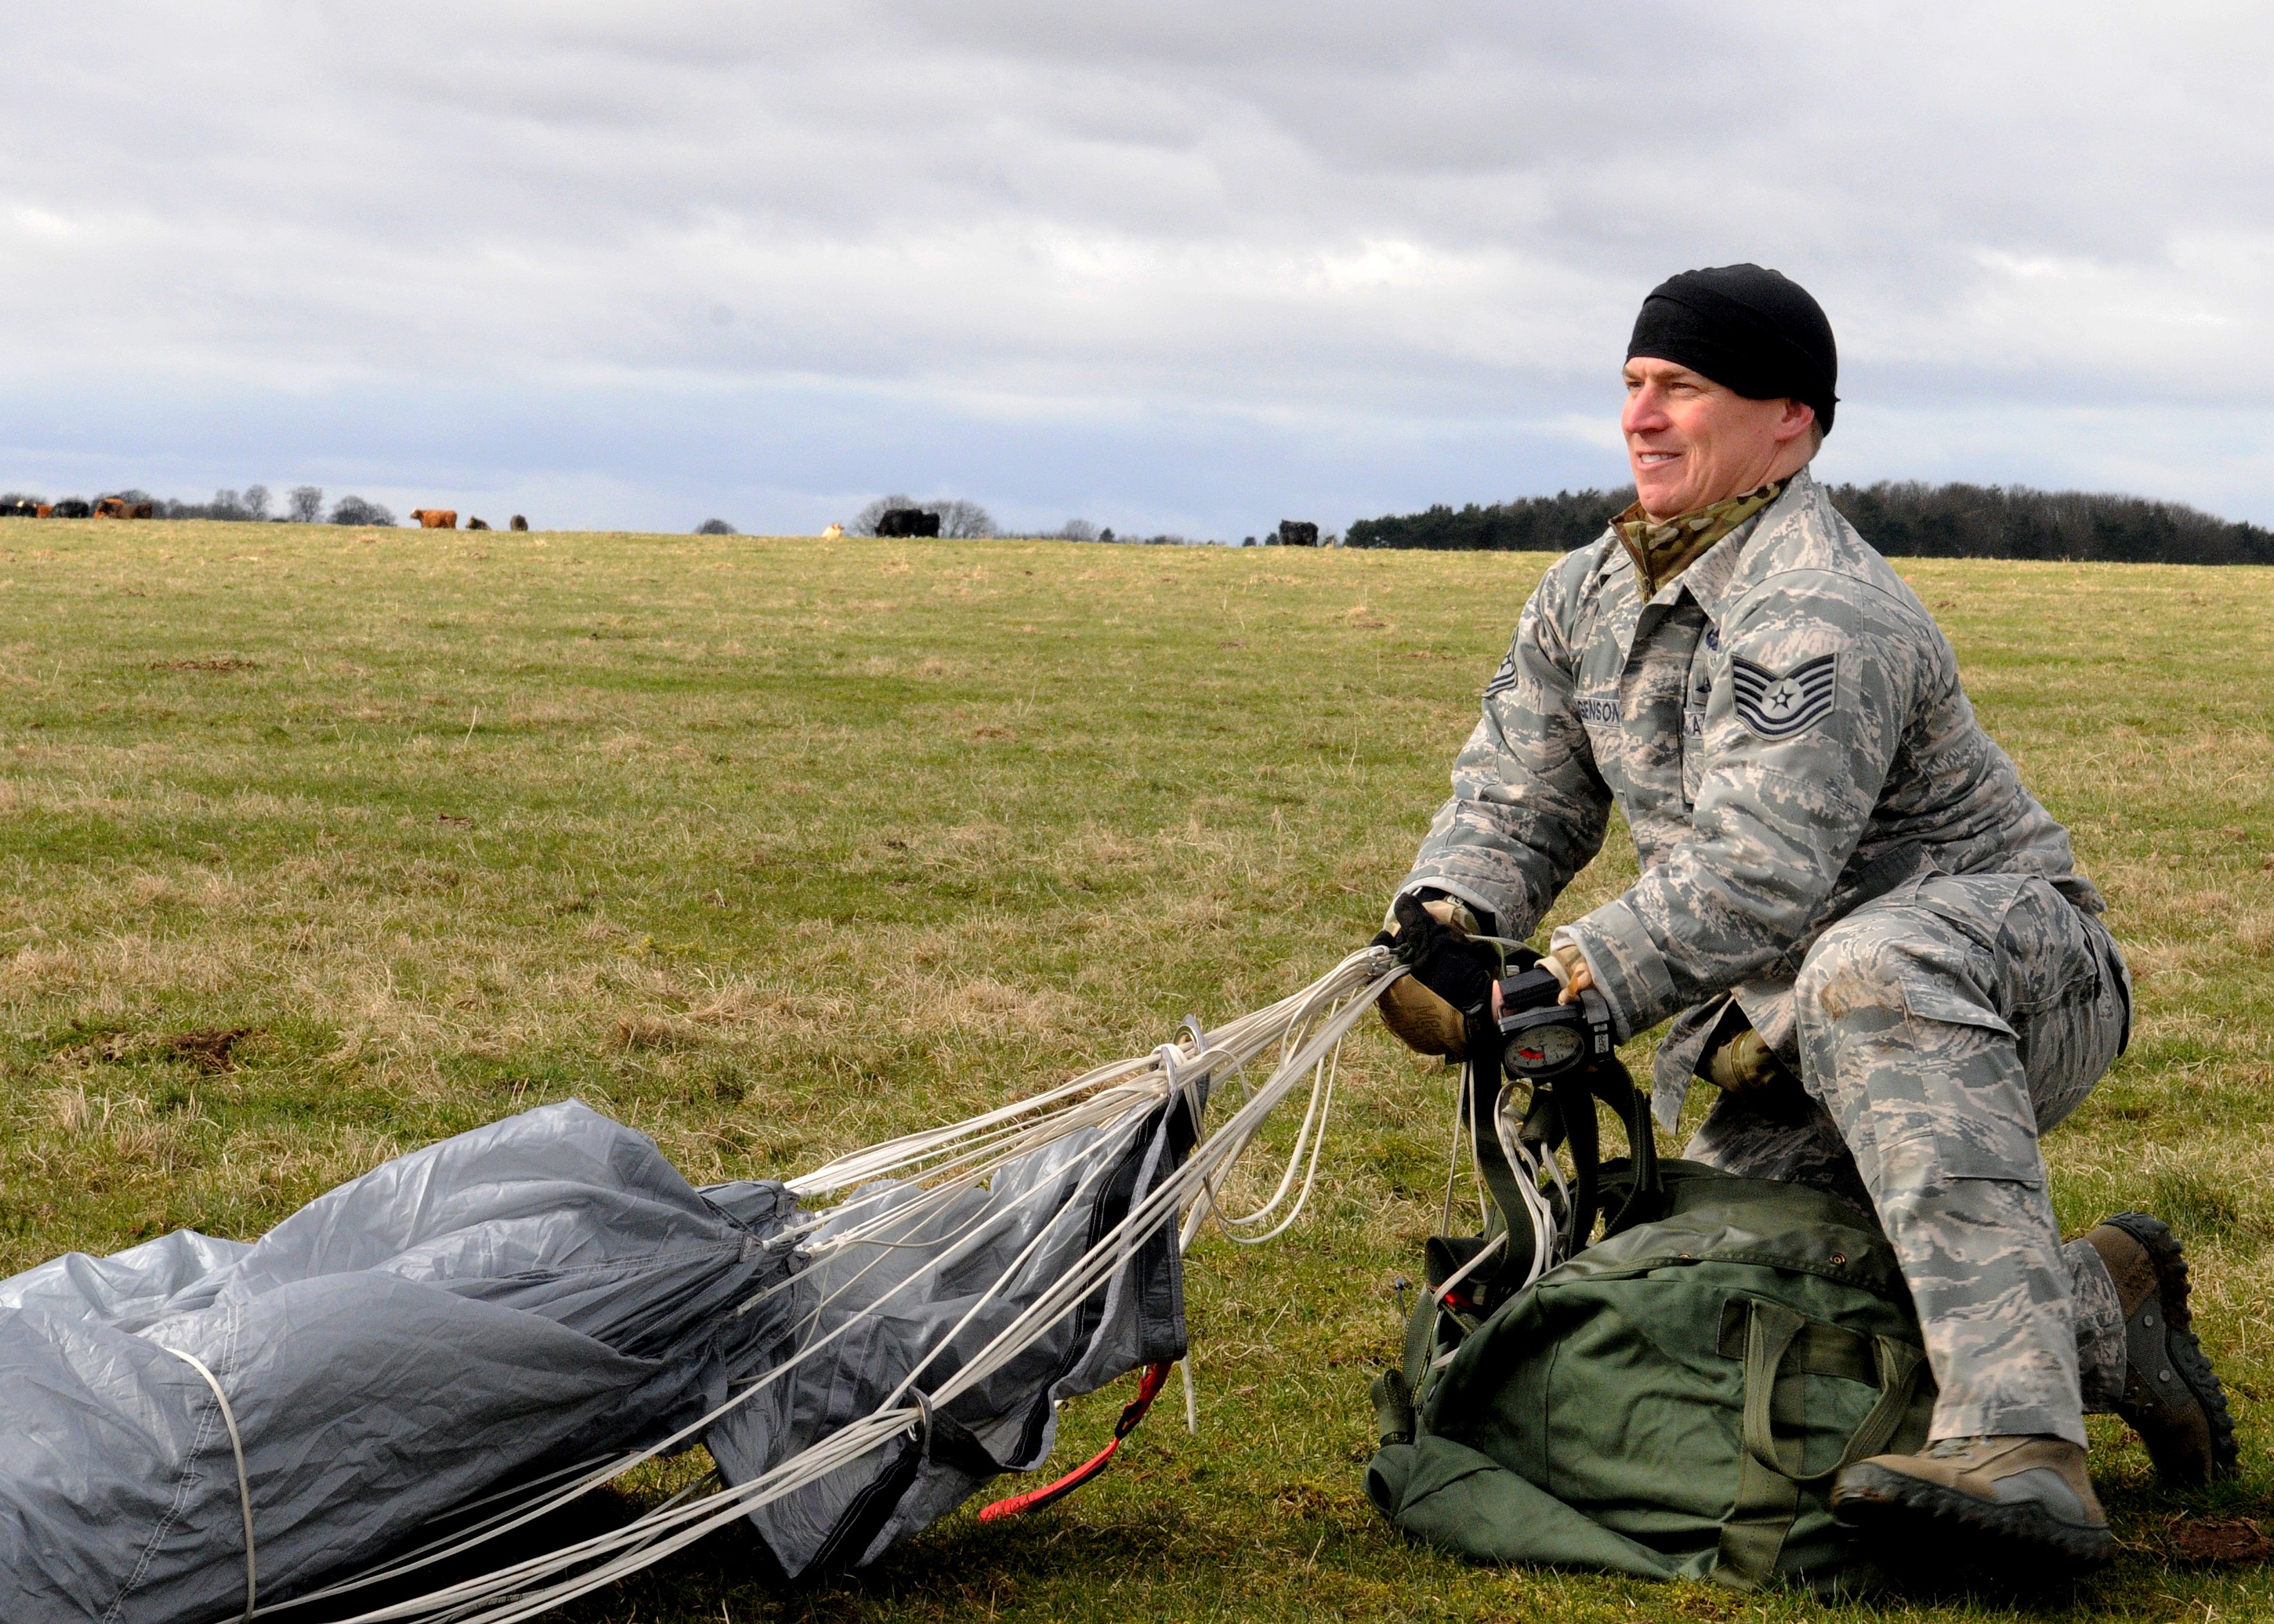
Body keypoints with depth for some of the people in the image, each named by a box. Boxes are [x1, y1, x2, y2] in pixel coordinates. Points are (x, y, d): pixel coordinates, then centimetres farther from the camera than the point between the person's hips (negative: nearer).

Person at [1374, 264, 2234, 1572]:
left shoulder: (1821, 615, -21)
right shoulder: (1588, 599, 9)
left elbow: (1754, 875, -31)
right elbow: (1517, 796, 8)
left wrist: (1569, 990, -37)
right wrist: (1446, 923, -13)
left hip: (2011, 967, -9)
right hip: (1791, 1039, 9)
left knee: (1870, 975, -42)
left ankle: (2020, 1449, -52)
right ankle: (2101, 1315, 11)